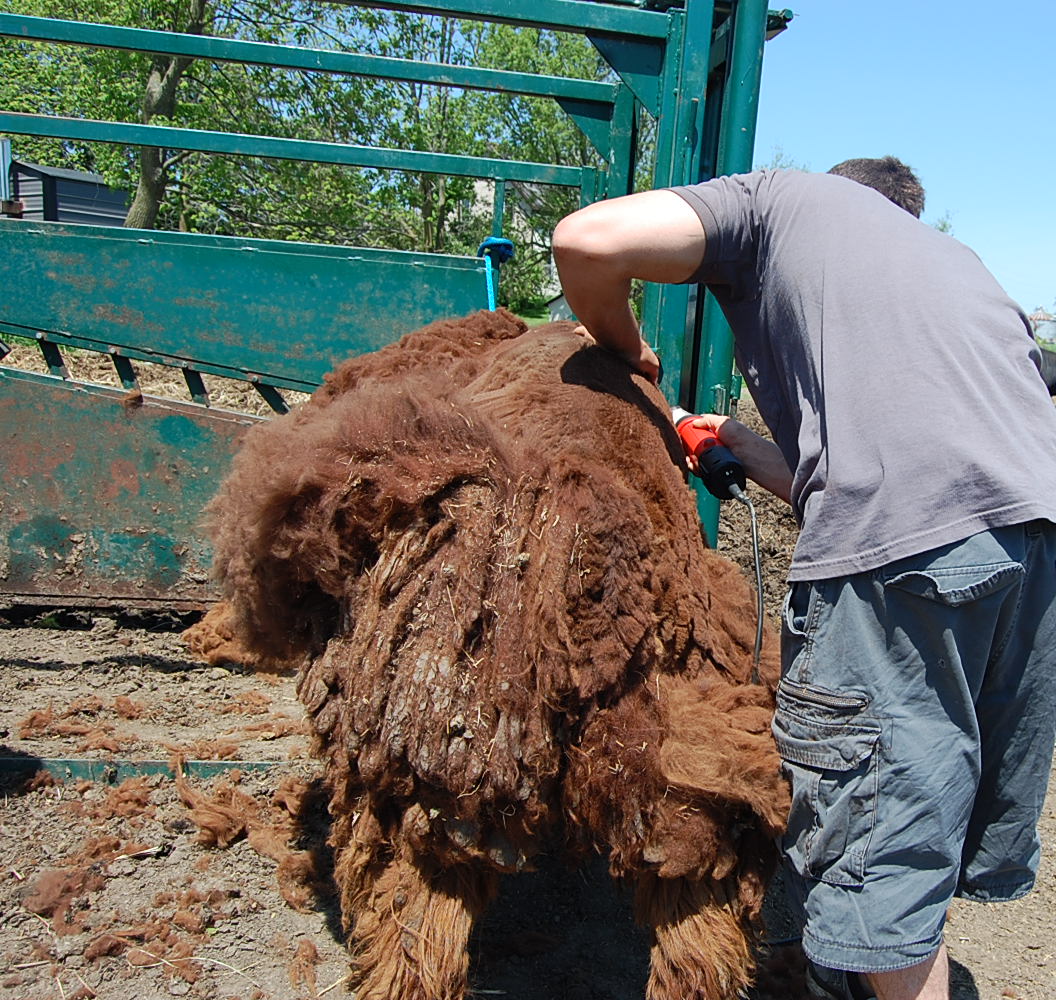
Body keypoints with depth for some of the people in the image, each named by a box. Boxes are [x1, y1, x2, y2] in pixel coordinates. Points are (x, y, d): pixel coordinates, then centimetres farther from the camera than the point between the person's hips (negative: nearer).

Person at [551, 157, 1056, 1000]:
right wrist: (743, 447, 37)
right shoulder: (951, 256, 36)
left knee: (880, 841, 3)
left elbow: (587, 241, 2)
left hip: (910, 541, -9)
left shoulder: (783, 197, 18)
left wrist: (626, 350, 21)